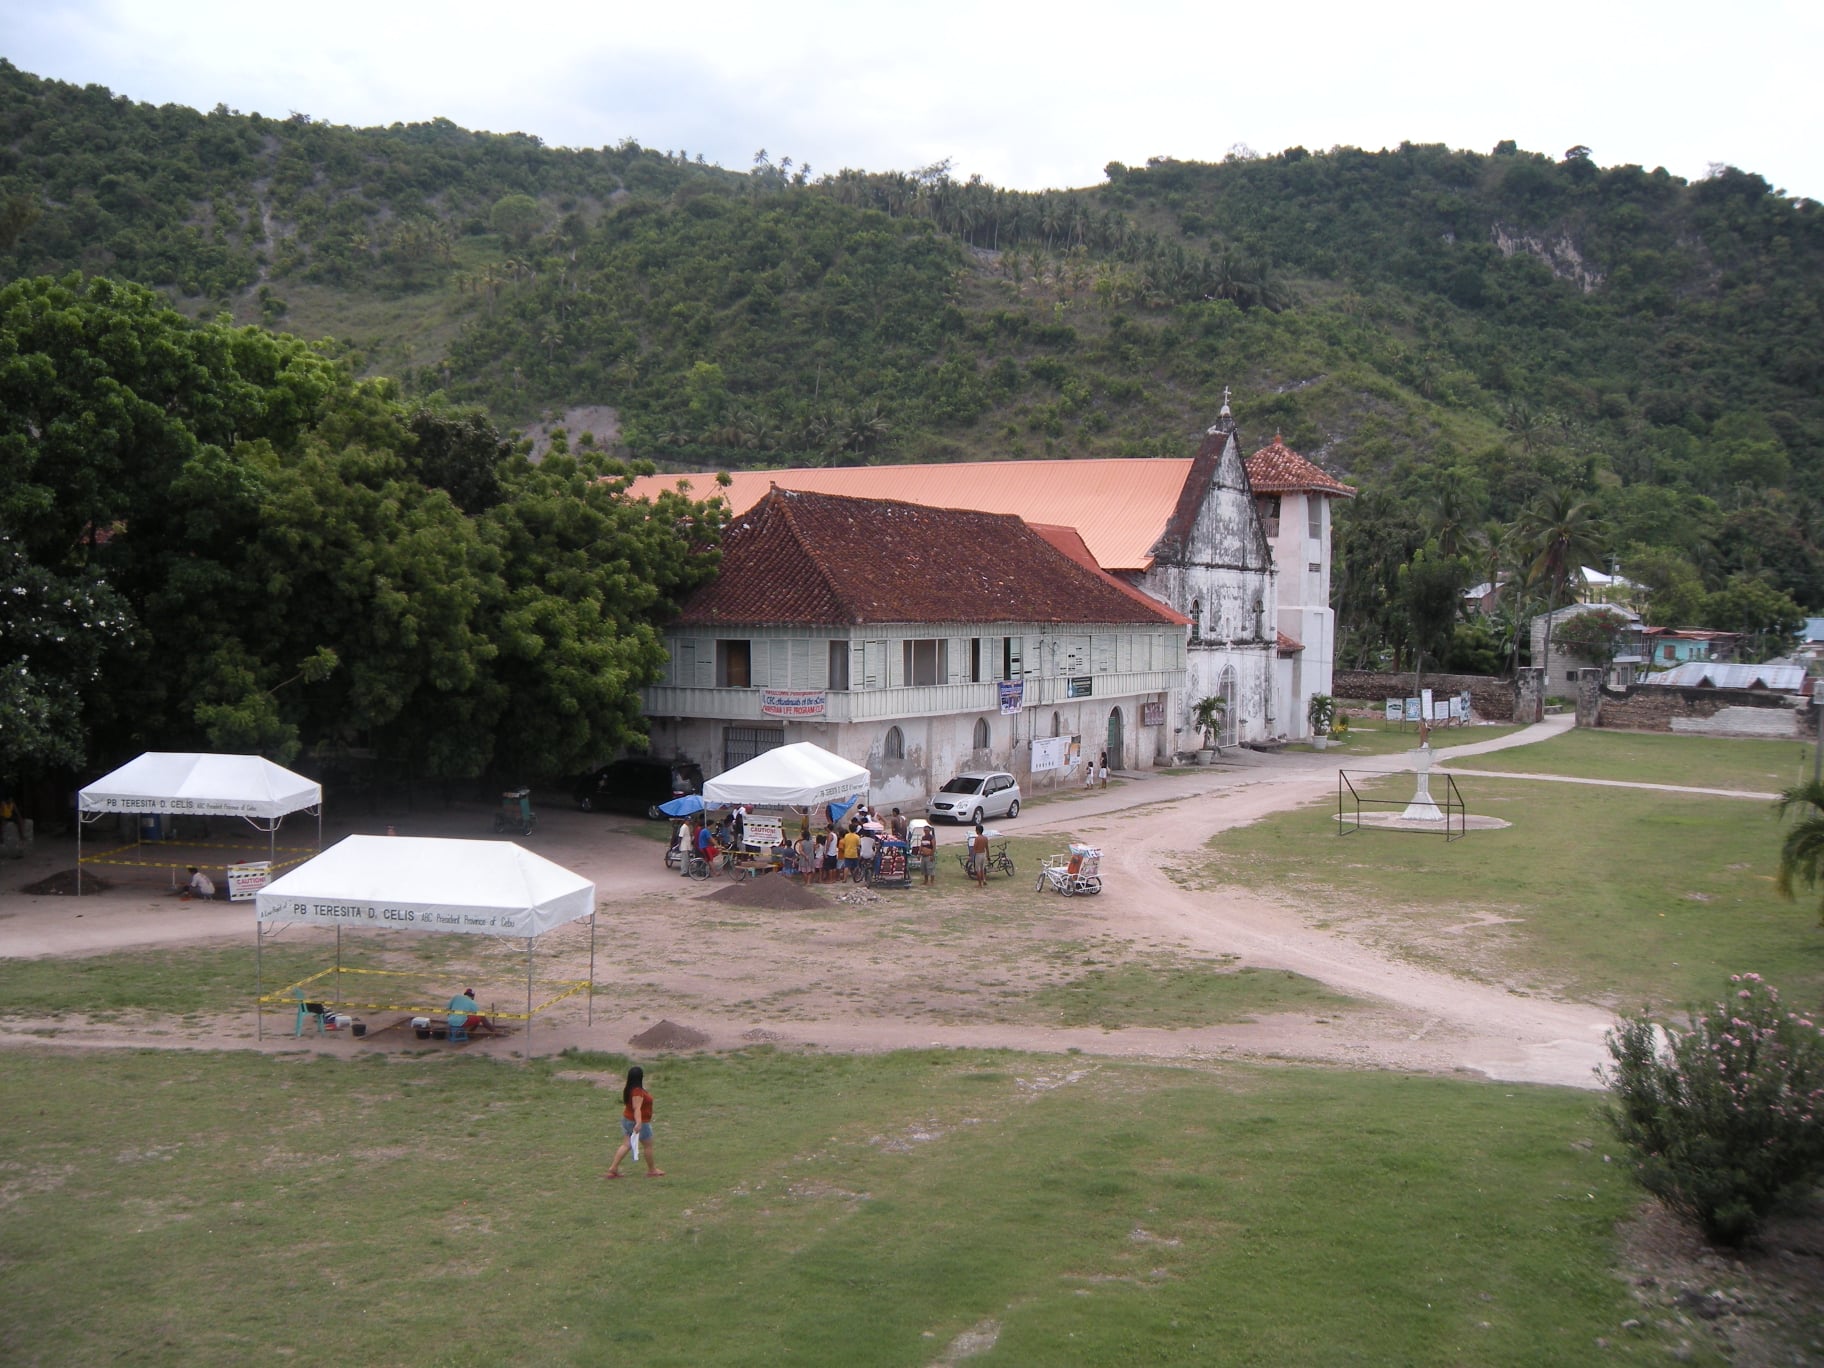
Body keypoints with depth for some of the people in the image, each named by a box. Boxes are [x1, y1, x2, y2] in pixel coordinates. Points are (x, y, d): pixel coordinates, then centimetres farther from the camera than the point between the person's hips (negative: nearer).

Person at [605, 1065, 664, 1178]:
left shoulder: (628, 1090, 4)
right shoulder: (638, 1091, -24)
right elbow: (637, 1108, -32)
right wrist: (639, 1123, -38)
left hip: (627, 1120, 9)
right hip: (640, 1123, -9)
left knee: (626, 1145, 11)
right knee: (648, 1146, 8)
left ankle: (613, 1169, 6)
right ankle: (652, 1170, 20)